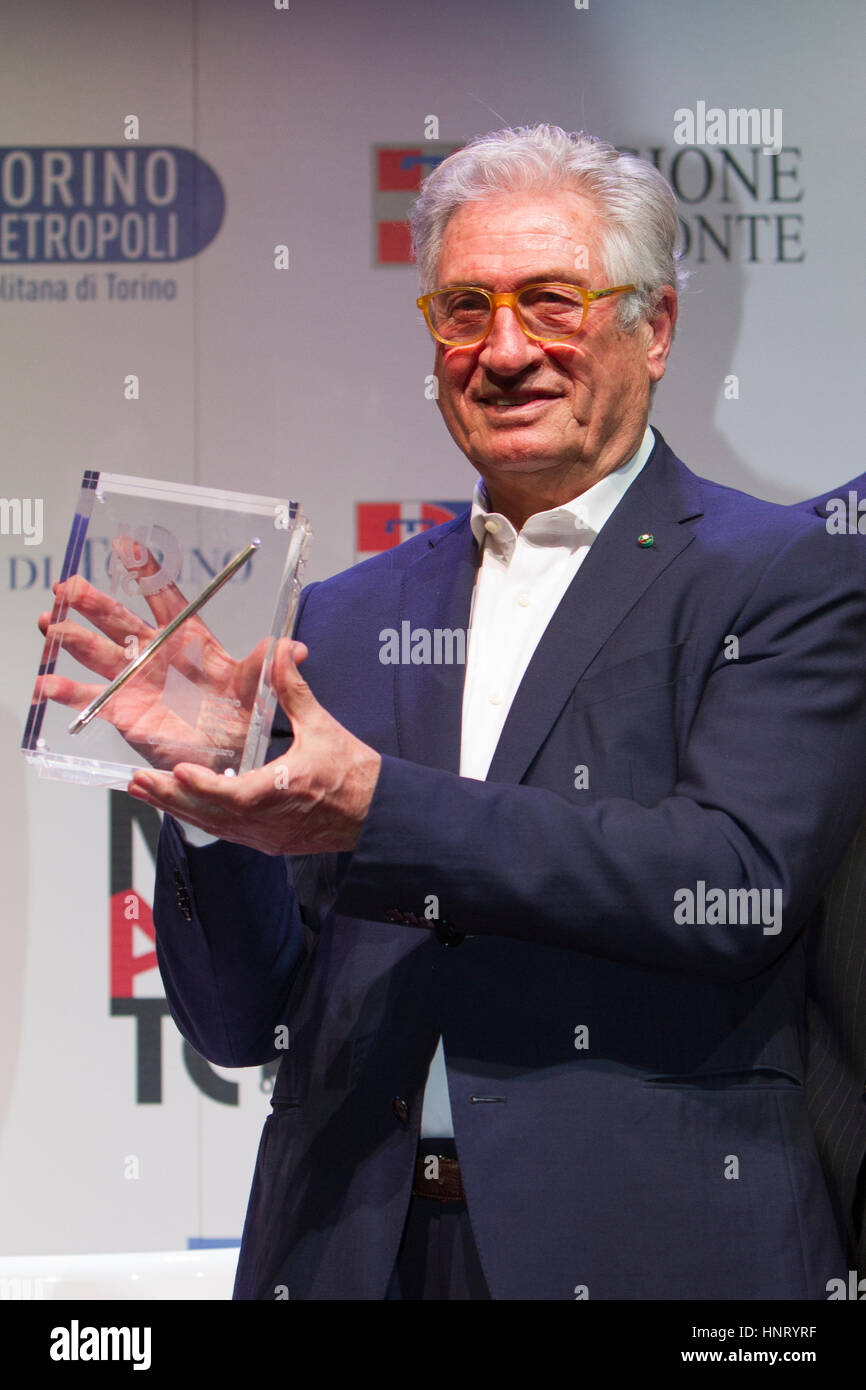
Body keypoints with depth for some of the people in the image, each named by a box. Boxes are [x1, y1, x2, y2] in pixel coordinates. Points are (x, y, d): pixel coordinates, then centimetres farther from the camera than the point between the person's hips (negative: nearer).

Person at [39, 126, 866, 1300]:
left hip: (651, 1247, -3)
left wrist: (378, 811, -21)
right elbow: (247, 1024, 8)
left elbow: (739, 882, -17)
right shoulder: (348, 618, 9)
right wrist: (211, 787, -9)